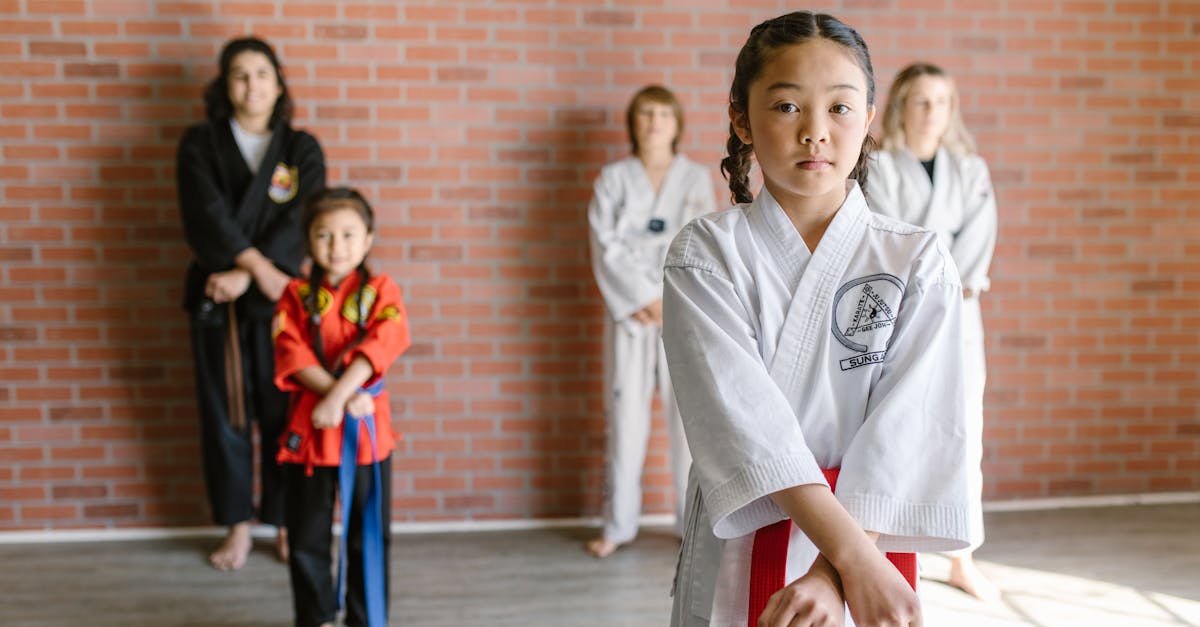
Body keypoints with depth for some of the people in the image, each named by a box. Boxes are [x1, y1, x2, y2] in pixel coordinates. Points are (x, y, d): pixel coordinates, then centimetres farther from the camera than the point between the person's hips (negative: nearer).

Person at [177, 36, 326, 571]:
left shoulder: (302, 150, 5)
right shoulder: (200, 145, 5)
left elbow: (297, 224, -7)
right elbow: (209, 215, -9)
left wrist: (244, 276, -17)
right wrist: (262, 268, -19)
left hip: (280, 298, 0)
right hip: (216, 300, 1)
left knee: (283, 413, 4)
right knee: (225, 412, 6)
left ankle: (286, 524, 19)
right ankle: (237, 525, 20)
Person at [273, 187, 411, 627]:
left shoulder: (380, 291, -1)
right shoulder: (296, 295, 3)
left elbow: (379, 347, -16)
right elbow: (293, 356, -9)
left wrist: (338, 398, -26)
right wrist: (342, 395, -21)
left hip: (365, 427, -1)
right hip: (308, 426, 1)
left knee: (368, 535, 7)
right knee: (306, 538, 11)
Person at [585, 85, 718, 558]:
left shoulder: (697, 179, 8)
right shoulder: (613, 179, 7)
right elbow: (607, 248, -2)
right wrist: (642, 299, -11)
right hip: (629, 311, 0)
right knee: (625, 416, 2)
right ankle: (619, 525, 13)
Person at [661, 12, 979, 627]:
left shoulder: (918, 262, -4)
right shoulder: (704, 253, -7)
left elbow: (905, 422, -14)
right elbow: (741, 411, -18)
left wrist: (832, 572, -26)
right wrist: (852, 552, -27)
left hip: (870, 544, 1)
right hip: (734, 552, 0)